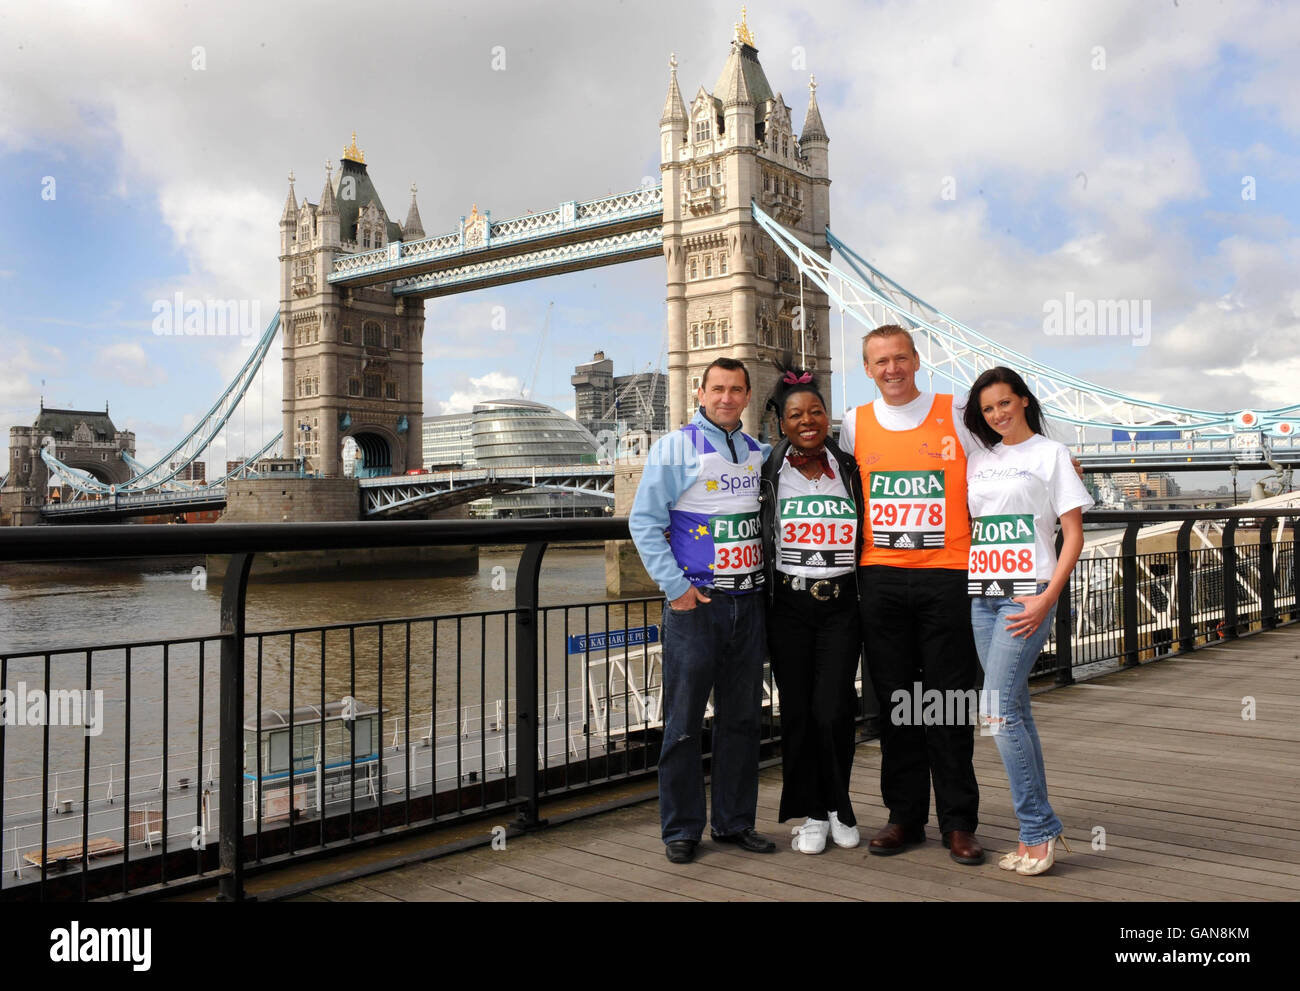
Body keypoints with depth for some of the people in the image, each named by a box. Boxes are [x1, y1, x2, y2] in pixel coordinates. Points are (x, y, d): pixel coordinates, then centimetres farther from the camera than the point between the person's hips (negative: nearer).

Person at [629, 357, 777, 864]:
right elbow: (643, 522, -6)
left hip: (749, 601, 5)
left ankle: (735, 822, 22)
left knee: (742, 719, 10)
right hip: (695, 603, -5)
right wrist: (675, 586, -12)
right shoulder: (675, 448, -2)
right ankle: (681, 829, 11)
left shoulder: (759, 452, 13)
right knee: (684, 722, 0)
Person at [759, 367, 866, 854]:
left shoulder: (849, 470, 8)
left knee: (833, 712, -7)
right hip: (789, 605, 0)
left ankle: (839, 803, 17)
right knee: (797, 711, 3)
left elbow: (865, 536, 15)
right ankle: (811, 814, 18)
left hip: (841, 605, 0)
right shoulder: (768, 473, 4)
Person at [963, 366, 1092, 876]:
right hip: (981, 593, 5)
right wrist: (957, 586, 7)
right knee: (1015, 710, 6)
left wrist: (1048, 598, -14)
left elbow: (1074, 534, -3)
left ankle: (1037, 831, -3)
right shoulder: (978, 460, 16)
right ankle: (1041, 830, 14)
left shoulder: (1050, 453, 2)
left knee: (997, 709, -14)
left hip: (1027, 594, -5)